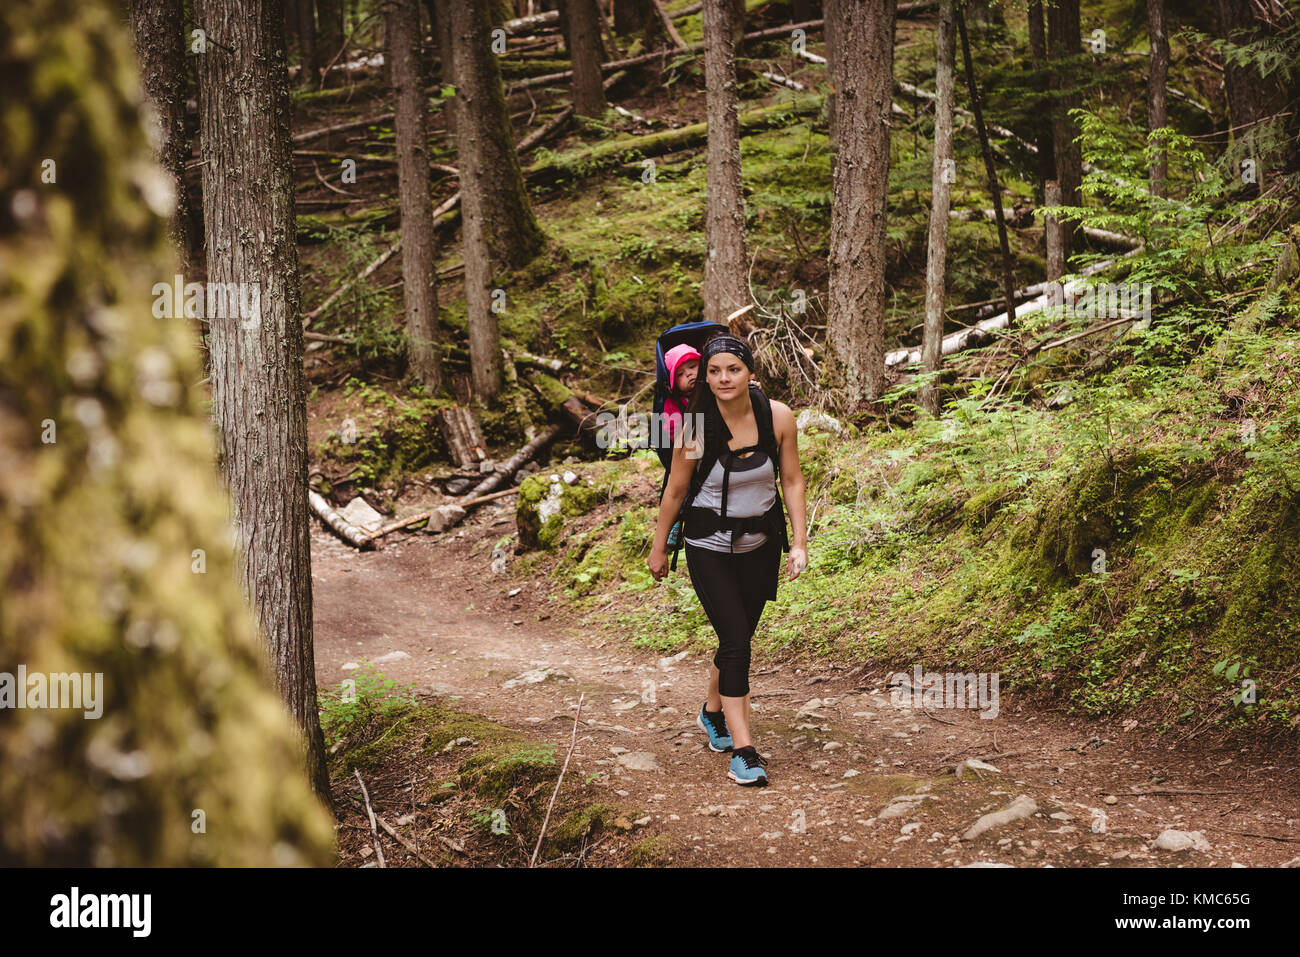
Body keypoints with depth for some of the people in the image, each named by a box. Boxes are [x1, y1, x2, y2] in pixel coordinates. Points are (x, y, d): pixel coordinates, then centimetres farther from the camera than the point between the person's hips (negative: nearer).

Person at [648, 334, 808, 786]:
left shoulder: (778, 417, -12)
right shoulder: (694, 429, -18)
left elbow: (792, 480, -1)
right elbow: (675, 491, -4)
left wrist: (799, 542, -5)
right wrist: (658, 548, 6)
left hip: (760, 544, 3)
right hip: (709, 546, -3)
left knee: (739, 636, 15)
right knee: (736, 642, -11)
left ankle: (712, 712, 42)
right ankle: (742, 750, -7)